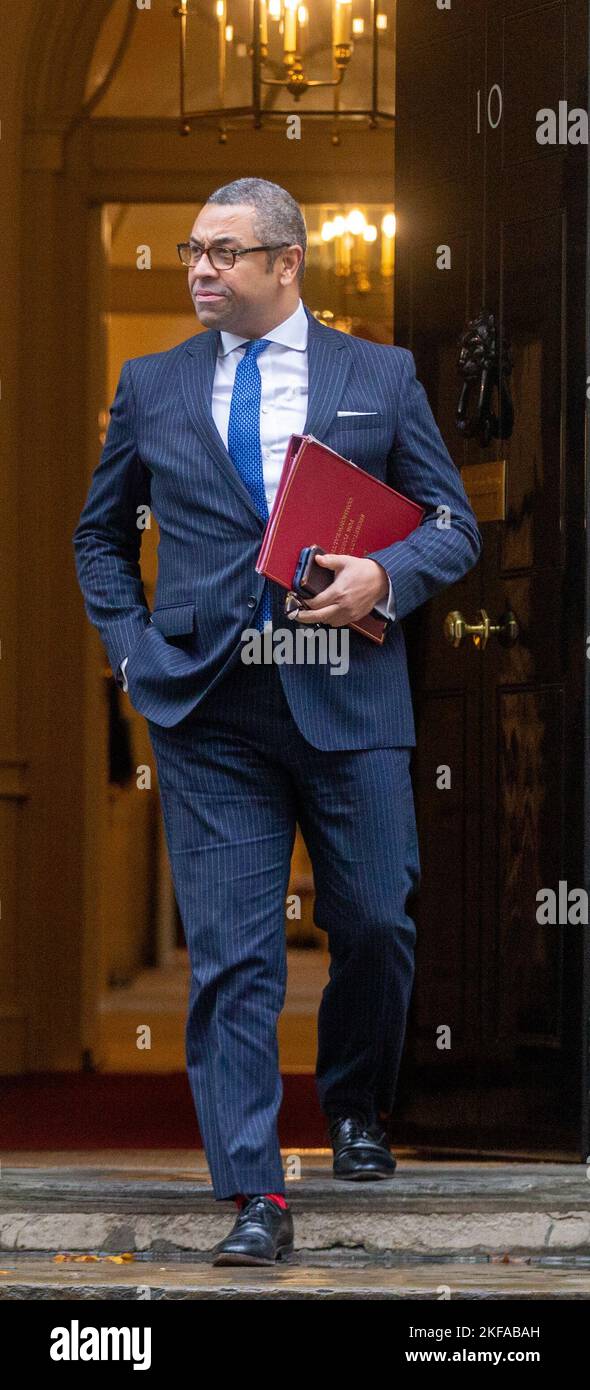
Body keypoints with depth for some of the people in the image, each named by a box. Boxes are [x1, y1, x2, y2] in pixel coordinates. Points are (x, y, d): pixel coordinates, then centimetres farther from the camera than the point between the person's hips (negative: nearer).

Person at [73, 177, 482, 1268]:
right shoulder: (151, 386, 12)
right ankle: (255, 1197, -4)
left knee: (375, 924, 4)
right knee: (231, 955, -4)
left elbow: (454, 524, 8)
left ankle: (355, 1107, 33)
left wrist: (384, 578, -11)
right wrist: (131, 645, 6)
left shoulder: (381, 377, 7)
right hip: (205, 709, 1)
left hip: (346, 697, 0)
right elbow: (101, 534, 21)